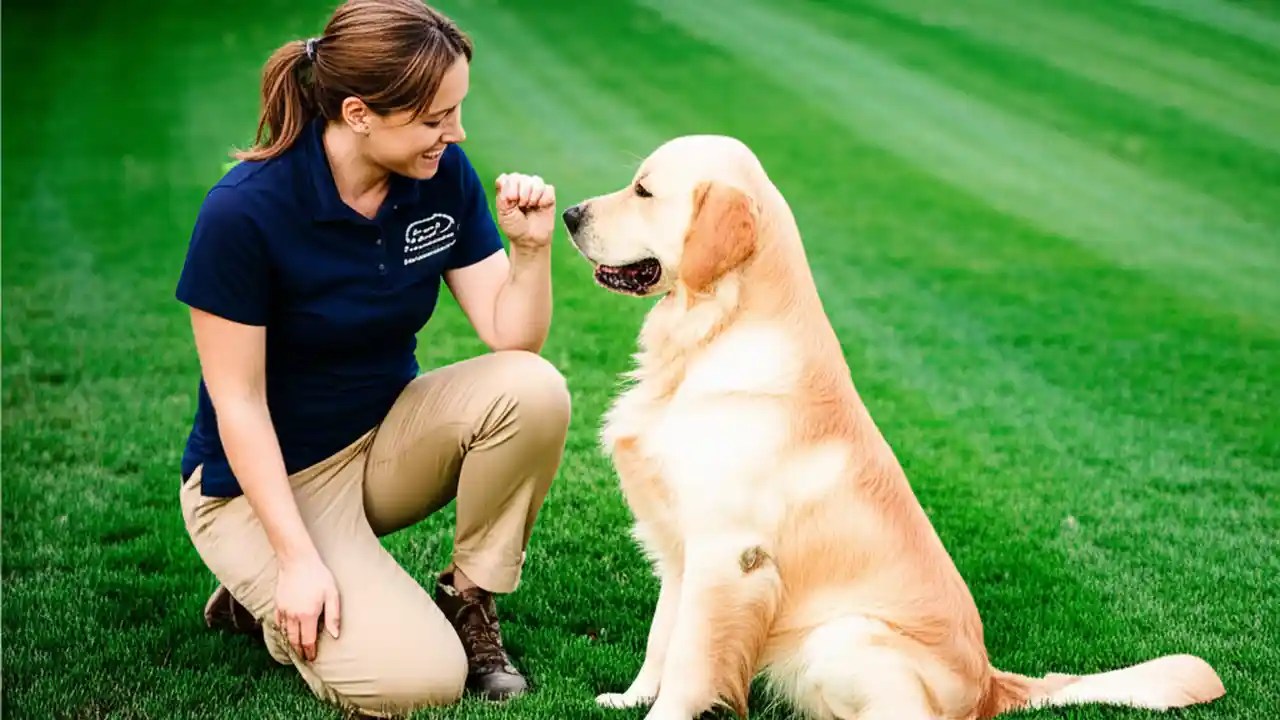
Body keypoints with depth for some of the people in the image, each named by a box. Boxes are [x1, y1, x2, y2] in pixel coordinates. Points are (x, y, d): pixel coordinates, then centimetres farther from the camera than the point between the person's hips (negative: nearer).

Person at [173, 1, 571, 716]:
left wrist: (532, 247, -26)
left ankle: (468, 599, -3)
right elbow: (237, 402, -19)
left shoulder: (443, 174, -9)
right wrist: (298, 558, -22)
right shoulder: (244, 211, -25)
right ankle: (266, 594, 7)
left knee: (534, 391, -24)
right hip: (263, 475, -5)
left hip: (385, 436, 6)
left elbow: (512, 339, -7)